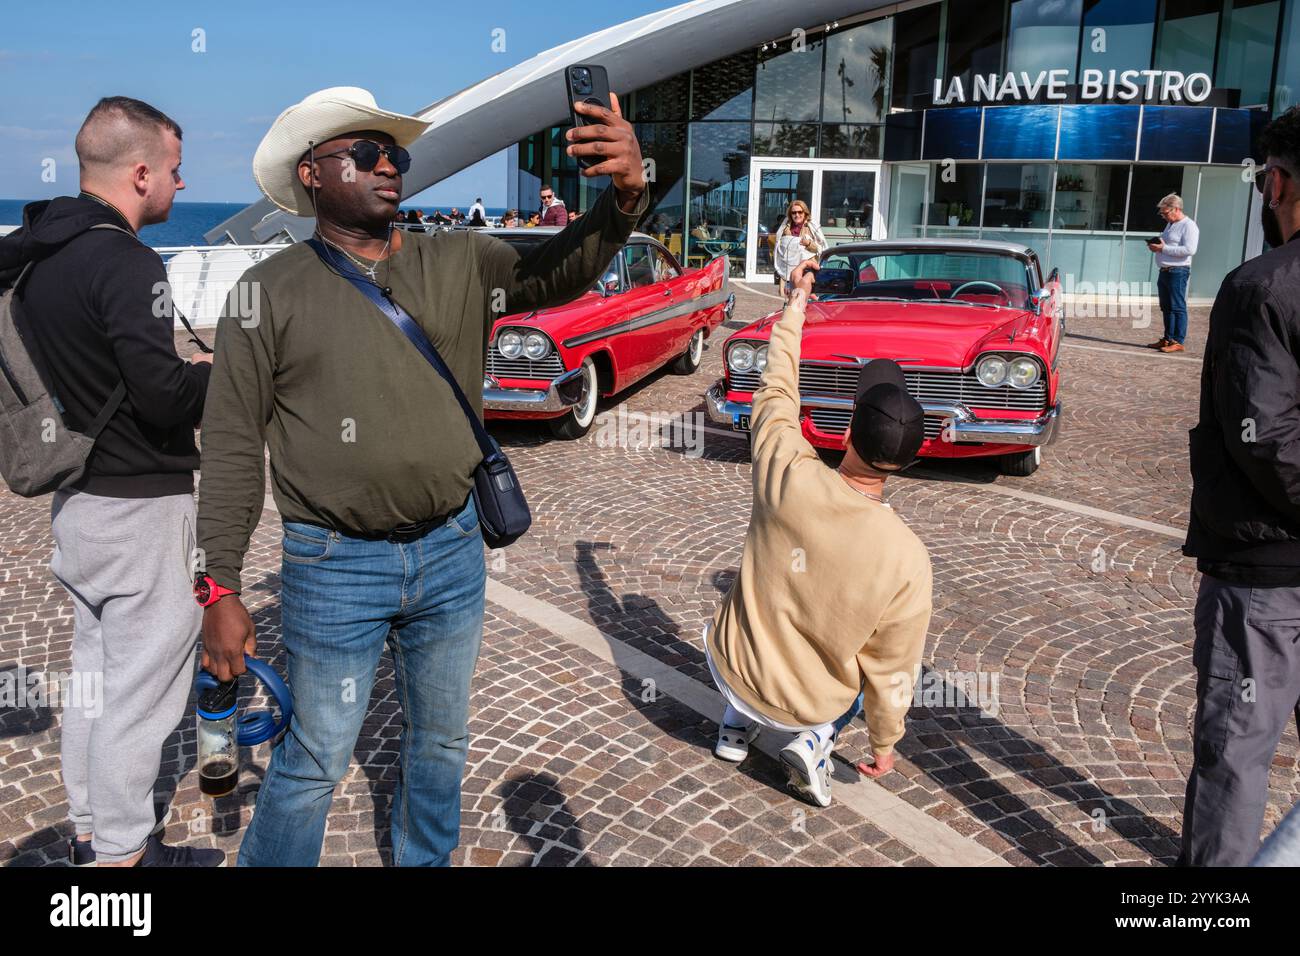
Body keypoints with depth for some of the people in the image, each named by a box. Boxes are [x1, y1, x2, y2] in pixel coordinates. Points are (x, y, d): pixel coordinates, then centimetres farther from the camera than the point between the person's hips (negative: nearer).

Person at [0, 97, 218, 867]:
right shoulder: (126, 262, -20)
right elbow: (165, 397, -24)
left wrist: (183, 365, 10)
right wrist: (222, 371, -5)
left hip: (79, 499, 9)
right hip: (140, 507, -9)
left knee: (97, 672, 19)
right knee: (143, 686, 2)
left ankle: (90, 831, 32)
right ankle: (122, 852, 14)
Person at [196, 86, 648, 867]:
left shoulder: (459, 264, 1)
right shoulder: (271, 292, -5)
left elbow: (561, 271, -12)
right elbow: (233, 446, -5)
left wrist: (624, 197, -33)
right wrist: (221, 588, -8)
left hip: (453, 552, 4)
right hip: (335, 567, -3)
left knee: (442, 744, 21)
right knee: (315, 761, 9)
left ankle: (427, 859, 45)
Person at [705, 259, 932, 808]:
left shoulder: (785, 477, -26)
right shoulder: (907, 560, -28)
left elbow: (776, 389, -5)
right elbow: (892, 673, -14)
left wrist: (797, 300, 9)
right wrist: (883, 745, 5)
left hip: (729, 668, 2)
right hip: (803, 707, -2)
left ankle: (737, 724, 29)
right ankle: (816, 740, 9)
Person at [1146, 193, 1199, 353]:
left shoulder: (1188, 226, -10)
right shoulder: (1170, 224, 19)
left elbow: (1189, 249, -22)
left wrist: (1163, 248, -20)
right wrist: (1156, 246, 8)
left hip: (1178, 272, -10)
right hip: (1164, 271, 10)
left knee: (1177, 307, -7)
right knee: (1166, 307, 13)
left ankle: (1178, 342, -5)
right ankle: (1168, 339, 20)